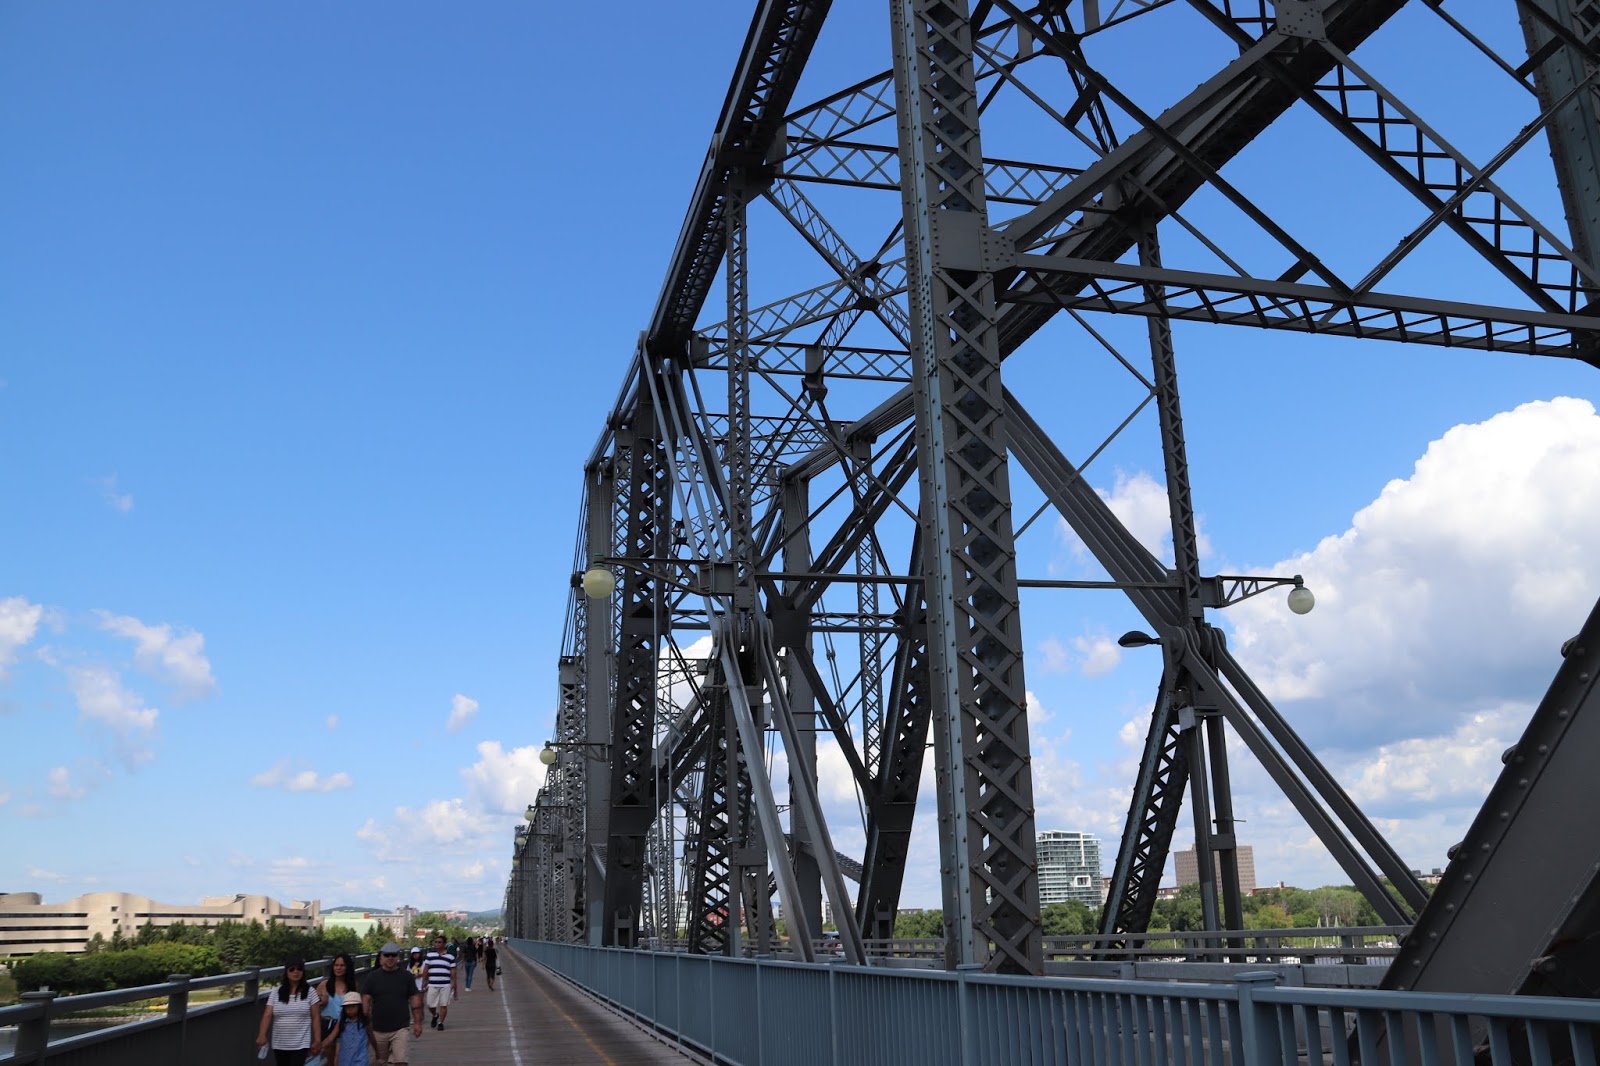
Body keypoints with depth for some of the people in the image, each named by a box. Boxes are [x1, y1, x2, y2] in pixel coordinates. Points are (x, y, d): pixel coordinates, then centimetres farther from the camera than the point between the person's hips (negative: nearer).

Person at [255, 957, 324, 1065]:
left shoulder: (309, 992, -3)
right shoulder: (277, 992, 1)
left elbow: (315, 1018, -1)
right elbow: (267, 1015, -7)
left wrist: (317, 1040, -5)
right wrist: (262, 1035, -22)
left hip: (300, 1044, -3)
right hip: (279, 1044, 3)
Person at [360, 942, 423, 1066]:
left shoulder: (407, 977, 1)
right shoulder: (372, 977, 1)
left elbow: (415, 1000, 3)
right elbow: (365, 1000, 0)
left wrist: (417, 1023, -1)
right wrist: (366, 1024, -6)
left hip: (401, 1029, -1)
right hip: (378, 1030, 1)